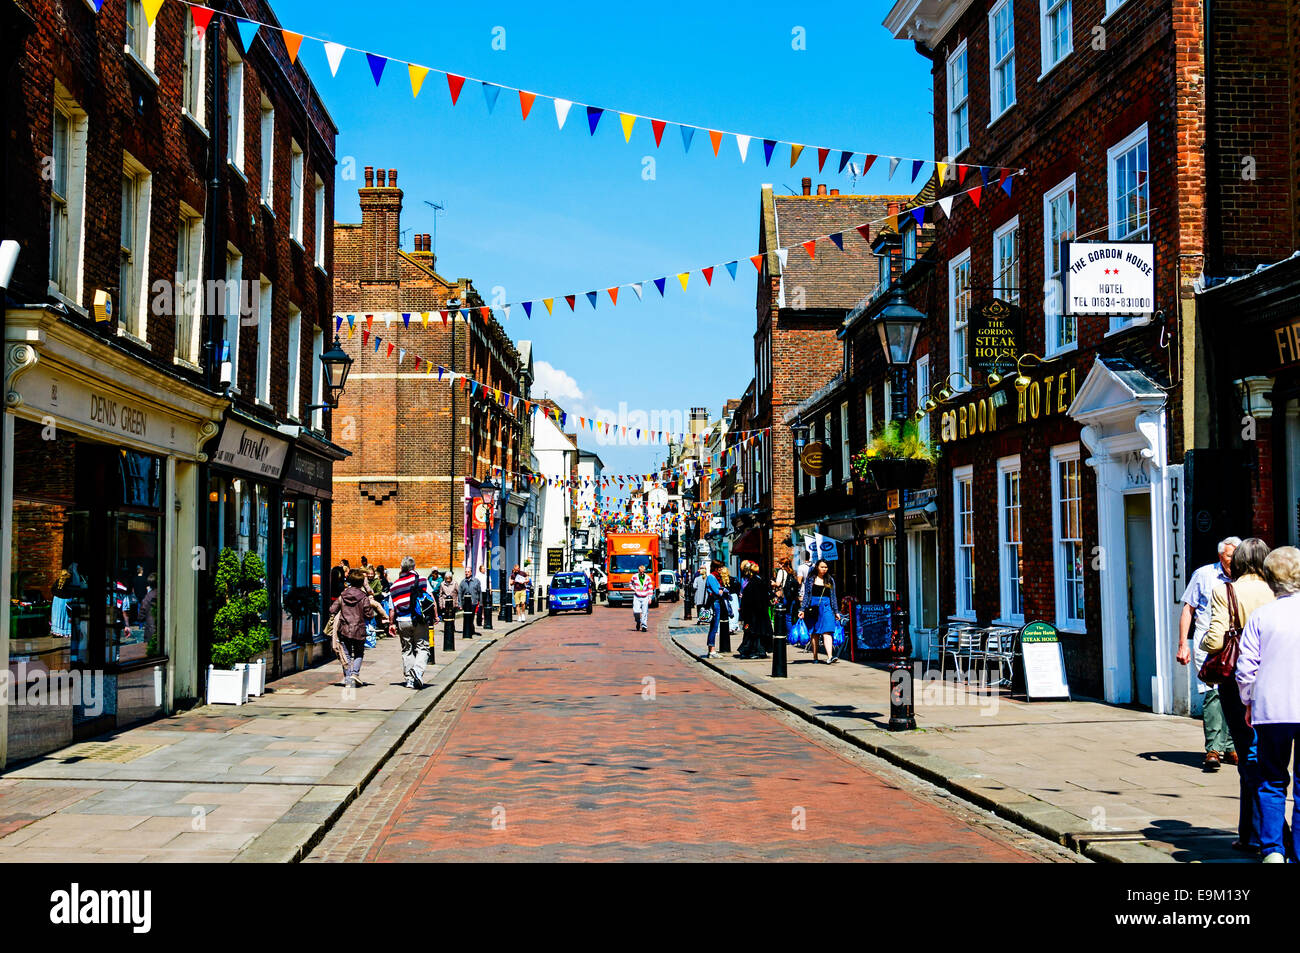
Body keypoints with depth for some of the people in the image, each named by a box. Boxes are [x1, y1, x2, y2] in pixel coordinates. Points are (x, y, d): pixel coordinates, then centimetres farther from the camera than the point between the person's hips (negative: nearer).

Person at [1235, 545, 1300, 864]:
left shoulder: (1261, 616, -1)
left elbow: (1246, 668, -1)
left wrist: (1248, 702, 13)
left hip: (1272, 709, 0)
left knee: (1273, 781, 11)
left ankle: (1272, 849, 5)